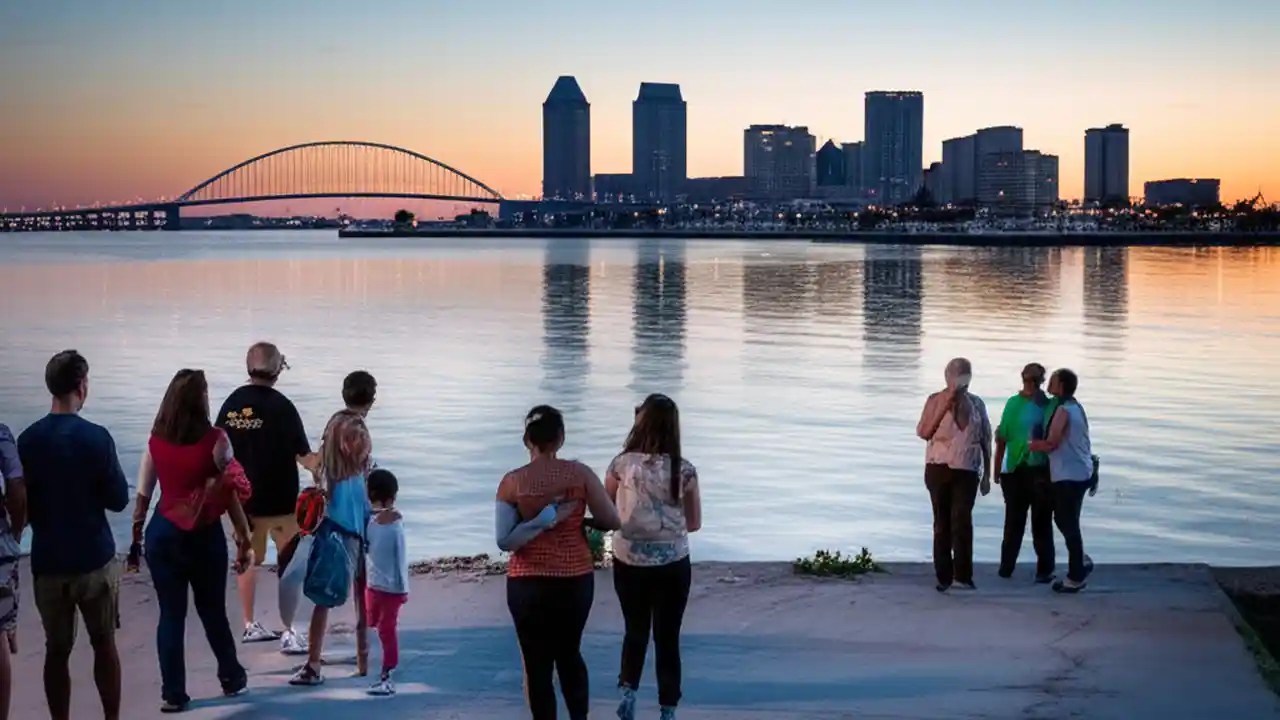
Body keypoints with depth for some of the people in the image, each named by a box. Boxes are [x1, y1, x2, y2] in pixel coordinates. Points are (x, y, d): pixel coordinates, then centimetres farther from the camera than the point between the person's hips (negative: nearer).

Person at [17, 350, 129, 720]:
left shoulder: (27, 440, -2)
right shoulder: (96, 437, -13)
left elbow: (22, 503, 5)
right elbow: (118, 499, -8)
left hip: (48, 560, 3)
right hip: (94, 558, -2)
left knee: (56, 650, 9)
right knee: (103, 644, 11)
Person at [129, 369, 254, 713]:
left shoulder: (155, 442, -1)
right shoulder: (215, 440, -11)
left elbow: (142, 496, 3)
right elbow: (230, 494, -8)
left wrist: (135, 539, 13)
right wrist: (244, 537, 0)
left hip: (163, 534, 2)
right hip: (205, 535, -2)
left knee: (171, 613, 7)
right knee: (213, 610, 15)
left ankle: (173, 693, 9)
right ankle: (231, 678, 32)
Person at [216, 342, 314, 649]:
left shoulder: (233, 403, 0)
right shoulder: (281, 406, -15)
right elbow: (303, 455, -12)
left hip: (243, 497, 5)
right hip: (279, 498, -5)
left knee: (248, 559, 17)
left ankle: (250, 625, 24)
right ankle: (288, 632, -1)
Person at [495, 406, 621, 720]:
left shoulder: (512, 482, -8)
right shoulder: (580, 474, -6)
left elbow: (504, 540, -12)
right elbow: (612, 522, 0)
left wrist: (541, 522, -10)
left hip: (528, 584, -2)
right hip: (576, 579, 2)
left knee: (537, 663, 7)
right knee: (570, 653, 22)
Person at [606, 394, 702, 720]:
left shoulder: (622, 464, -10)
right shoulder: (684, 470, -10)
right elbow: (694, 523, -1)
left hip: (628, 562, 1)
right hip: (673, 565, -1)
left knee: (635, 631, 20)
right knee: (668, 637, 11)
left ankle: (628, 691, 2)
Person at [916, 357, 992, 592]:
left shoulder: (976, 403, 8)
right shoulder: (936, 400, 2)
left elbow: (985, 440, 13)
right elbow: (923, 432, -7)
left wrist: (987, 474, 12)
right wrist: (944, 407, -13)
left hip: (967, 471, 0)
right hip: (939, 468, 0)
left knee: (962, 520, -12)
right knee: (942, 522, 4)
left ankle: (962, 576, -14)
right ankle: (944, 576, 9)